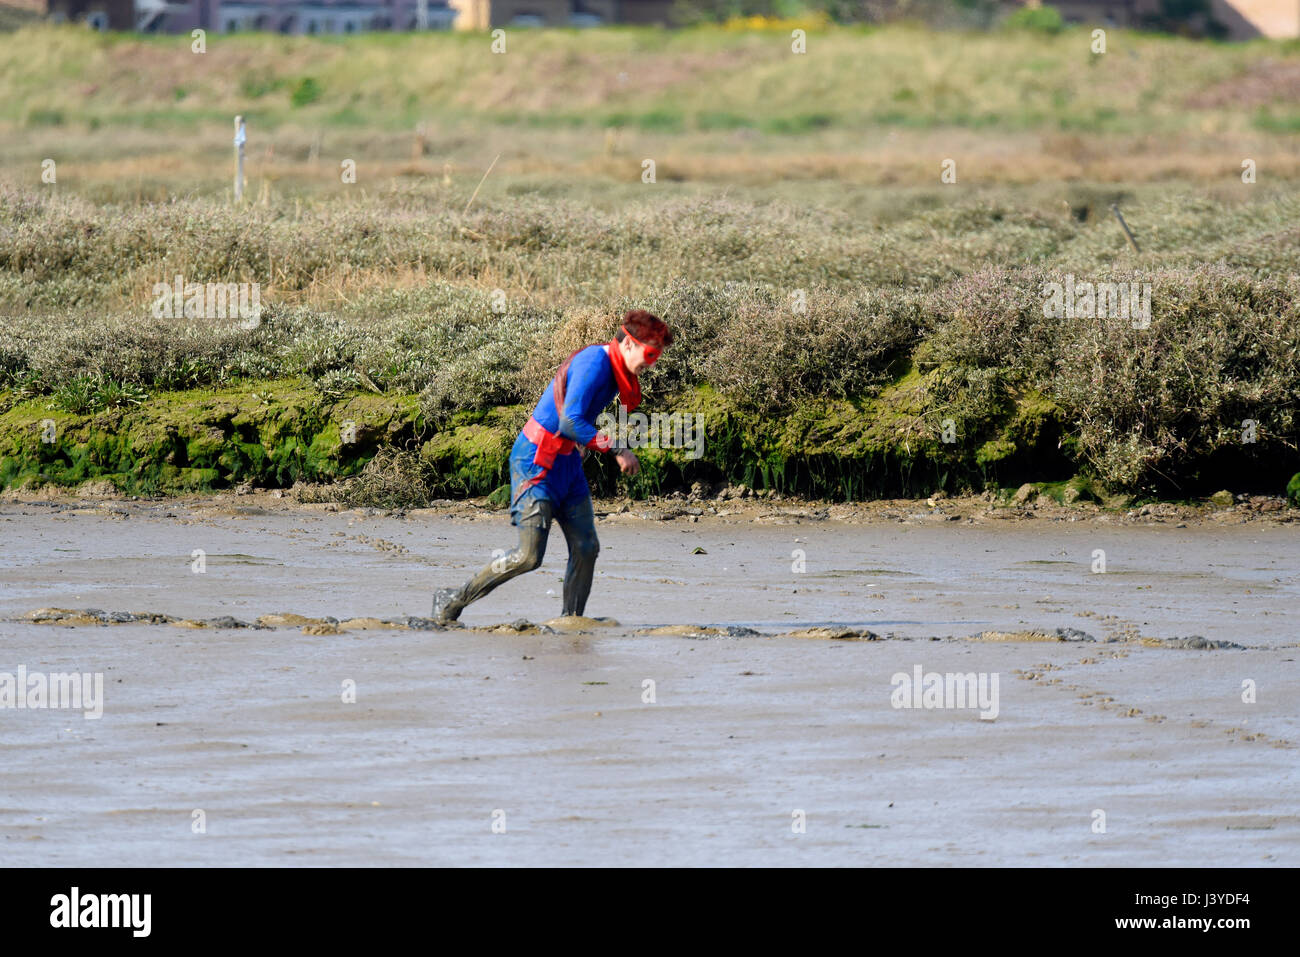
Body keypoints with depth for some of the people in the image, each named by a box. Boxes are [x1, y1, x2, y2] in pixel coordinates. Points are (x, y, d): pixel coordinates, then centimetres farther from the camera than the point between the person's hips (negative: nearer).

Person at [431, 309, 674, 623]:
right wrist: (616, 450, -25)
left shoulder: (614, 368, 10)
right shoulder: (594, 363, -21)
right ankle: (452, 600, 1)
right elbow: (570, 423, -29)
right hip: (536, 462, -10)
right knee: (528, 556, -11)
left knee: (586, 548, 1)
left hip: (567, 462, 10)